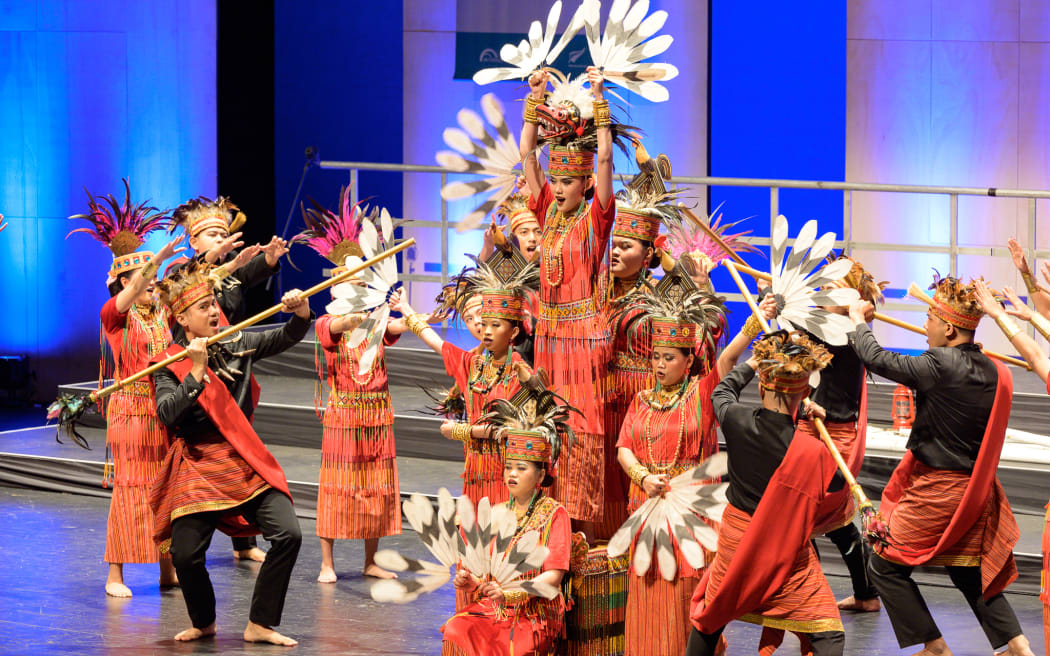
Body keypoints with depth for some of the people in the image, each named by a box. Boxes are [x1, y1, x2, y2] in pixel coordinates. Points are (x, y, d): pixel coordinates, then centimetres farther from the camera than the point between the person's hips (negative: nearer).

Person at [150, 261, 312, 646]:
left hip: (245, 462, 3)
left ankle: (260, 624, 0)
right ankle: (204, 622, 20)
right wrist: (196, 373, -23)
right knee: (185, 554, -11)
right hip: (198, 466, -3)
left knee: (288, 534, -13)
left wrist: (301, 312, -17)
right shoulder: (170, 363, -4)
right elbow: (167, 414, -17)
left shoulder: (238, 344, 7)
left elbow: (287, 337, 3)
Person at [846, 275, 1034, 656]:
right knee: (967, 570, 22)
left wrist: (858, 320, 2)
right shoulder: (991, 370, 1)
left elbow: (876, 359, -17)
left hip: (937, 491, -8)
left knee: (886, 565, 6)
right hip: (974, 492, 8)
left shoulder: (941, 365, -22)